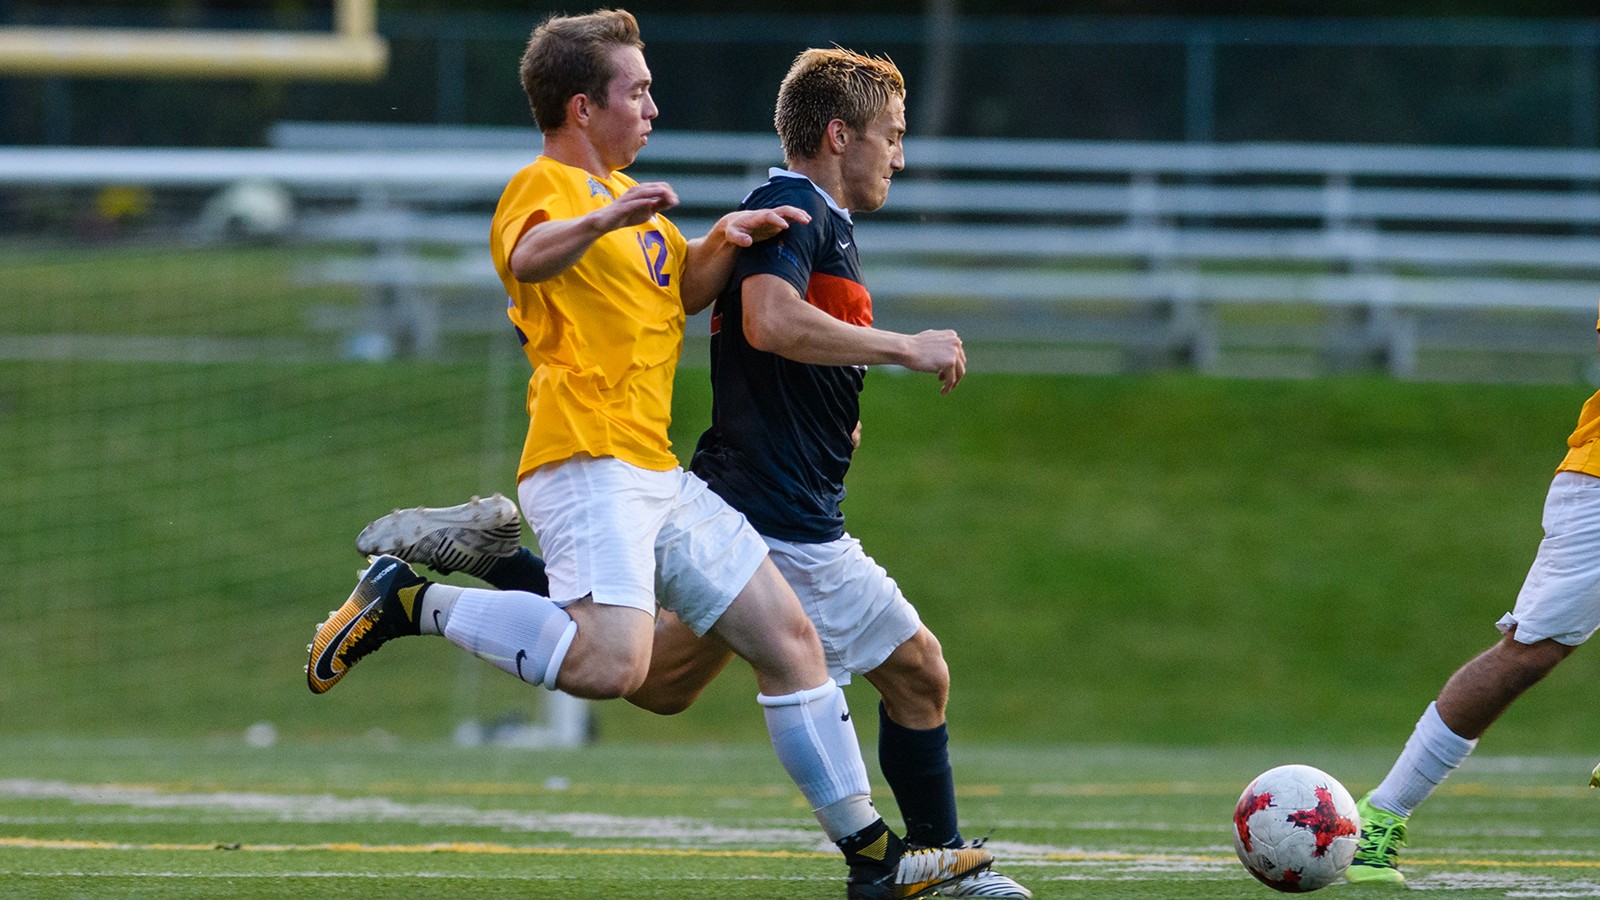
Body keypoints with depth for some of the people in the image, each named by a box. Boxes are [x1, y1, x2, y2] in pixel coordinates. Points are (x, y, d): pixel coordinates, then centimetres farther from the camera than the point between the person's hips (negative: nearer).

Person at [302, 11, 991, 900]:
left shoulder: (621, 192, 23)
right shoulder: (544, 187, -7)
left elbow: (686, 290, 25)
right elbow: (529, 258, -29)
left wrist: (725, 239, 4)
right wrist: (603, 221, -50)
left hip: (658, 476, 10)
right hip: (587, 466, -10)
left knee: (789, 638, 10)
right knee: (610, 662, -29)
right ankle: (408, 601, -12)